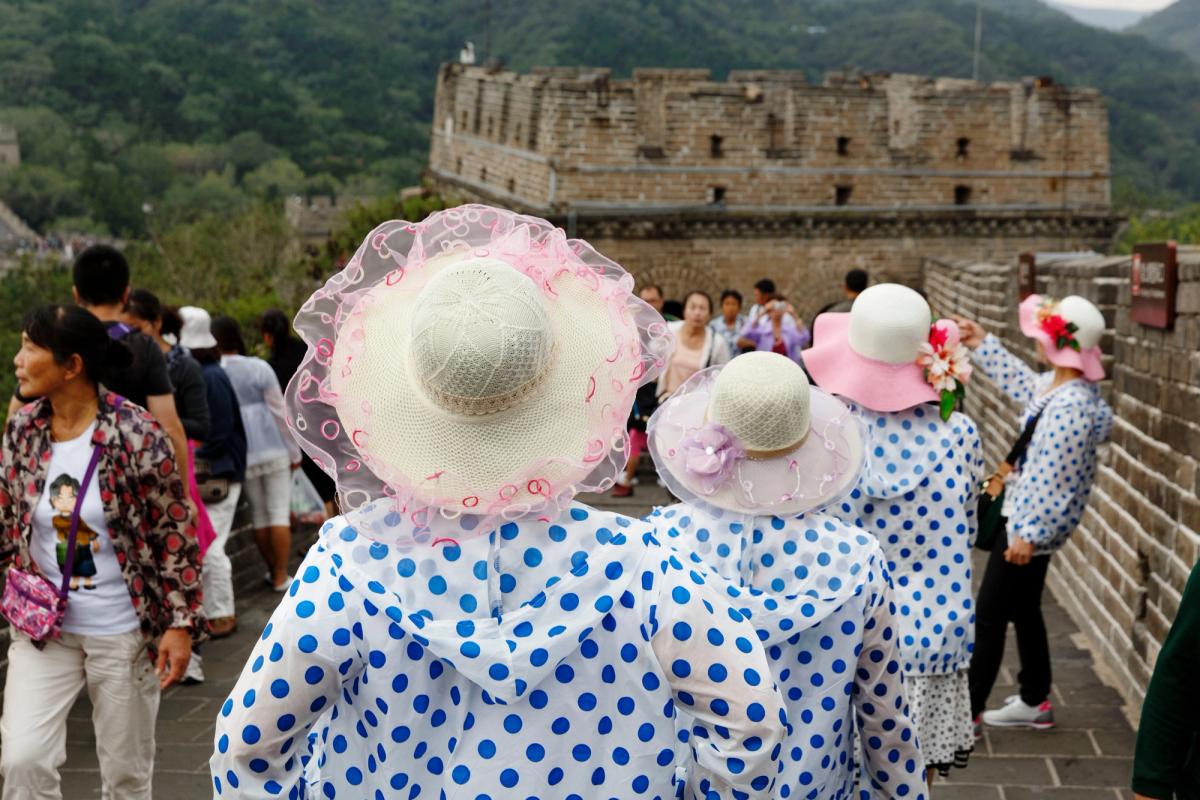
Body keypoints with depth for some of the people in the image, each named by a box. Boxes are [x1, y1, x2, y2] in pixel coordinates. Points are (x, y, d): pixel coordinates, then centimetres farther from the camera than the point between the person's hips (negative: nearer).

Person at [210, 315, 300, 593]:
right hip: (273, 448, -2)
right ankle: (280, 577, 1)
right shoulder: (258, 368, -7)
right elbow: (279, 412, -6)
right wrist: (294, 451, 2)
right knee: (279, 511, 2)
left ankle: (273, 571, 23)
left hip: (243, 454, 2)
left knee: (259, 514, 15)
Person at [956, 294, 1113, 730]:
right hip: (1023, 514, 10)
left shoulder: (1070, 407, -28)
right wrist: (984, 345, 28)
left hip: (1031, 522, -10)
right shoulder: (1054, 385, 2)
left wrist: (1030, 533, -23)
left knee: (989, 614, -1)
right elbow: (1023, 383, 25)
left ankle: (966, 710, 9)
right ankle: (1034, 701, 33)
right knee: (1024, 610, 20)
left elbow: (1054, 478, -27)